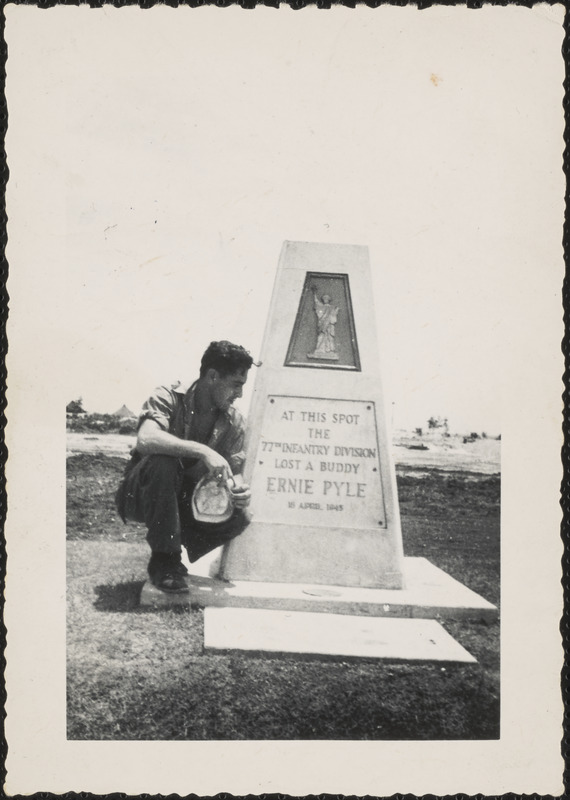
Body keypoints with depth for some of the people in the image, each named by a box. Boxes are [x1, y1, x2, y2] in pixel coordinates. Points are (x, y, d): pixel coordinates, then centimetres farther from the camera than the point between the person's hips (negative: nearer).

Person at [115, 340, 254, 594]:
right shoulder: (169, 399, -17)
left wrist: (239, 493, -27)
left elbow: (231, 478, -3)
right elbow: (145, 439, -37)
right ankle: (164, 559, -22)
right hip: (141, 497, -4)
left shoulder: (233, 423, -2)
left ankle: (175, 557, 1)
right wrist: (202, 451, -44)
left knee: (238, 518, -23)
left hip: (187, 503, 4)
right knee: (163, 462, -36)